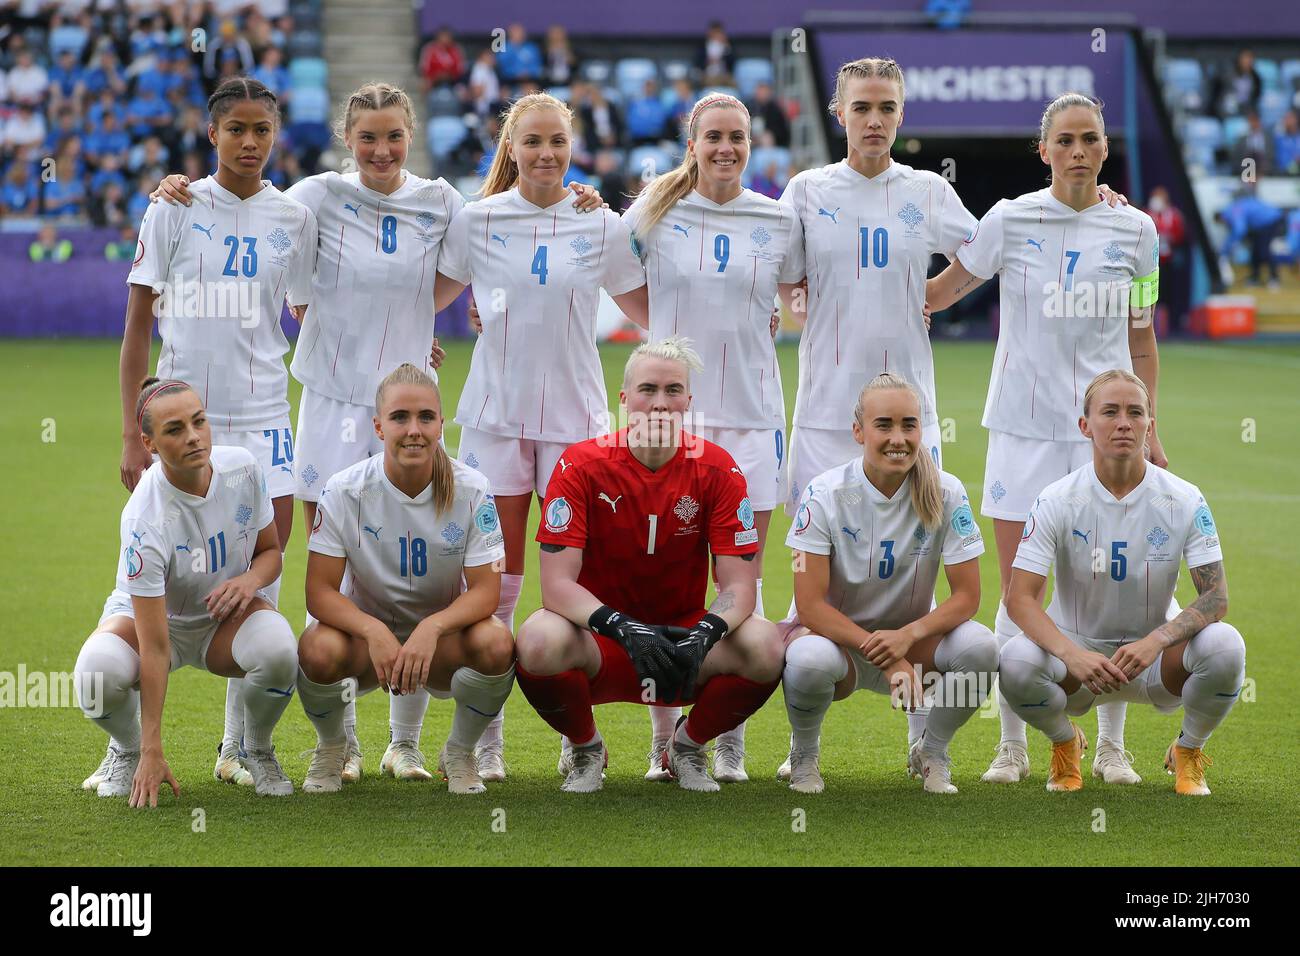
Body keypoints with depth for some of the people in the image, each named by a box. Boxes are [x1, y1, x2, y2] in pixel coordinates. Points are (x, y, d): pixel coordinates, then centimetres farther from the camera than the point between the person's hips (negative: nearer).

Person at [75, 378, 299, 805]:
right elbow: (154, 646, -32)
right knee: (99, 670, -37)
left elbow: (270, 550, 3)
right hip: (148, 615, -3)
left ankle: (257, 750, 0)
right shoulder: (145, 518, -32)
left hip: (226, 613, 3)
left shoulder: (242, 467, -18)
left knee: (278, 648, -33)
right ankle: (127, 750, 1)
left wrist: (250, 579, -24)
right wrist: (152, 751, -32)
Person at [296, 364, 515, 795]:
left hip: (442, 634, 1)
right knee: (318, 648, -35)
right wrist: (375, 632, -36)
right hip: (365, 628, 0)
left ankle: (460, 754, -2)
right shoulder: (345, 491, -14)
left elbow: (485, 591, -16)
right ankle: (331, 747, 1)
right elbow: (319, 592, -16)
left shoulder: (471, 491, -14)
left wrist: (431, 629, -36)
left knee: (495, 643, -33)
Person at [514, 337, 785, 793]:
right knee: (539, 643, -36)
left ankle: (689, 745, 4)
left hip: (686, 635, 2)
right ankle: (585, 748, 0)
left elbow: (739, 586, -10)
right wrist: (625, 628, -34)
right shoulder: (582, 465, -11)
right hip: (601, 641, -1)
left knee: (766, 648, -29)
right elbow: (557, 584, -17)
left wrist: (704, 634, -32)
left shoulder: (716, 470, -6)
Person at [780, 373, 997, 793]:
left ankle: (931, 753, 1)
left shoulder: (946, 493, -12)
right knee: (810, 659, -39)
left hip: (913, 636, 2)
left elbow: (966, 596, -12)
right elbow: (810, 604, -19)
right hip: (834, 632, -2)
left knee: (980, 646, -29)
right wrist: (885, 658, -29)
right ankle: (804, 754, -3)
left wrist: (906, 636, -30)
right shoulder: (826, 494, -17)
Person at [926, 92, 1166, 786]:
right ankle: (1012, 746, 10)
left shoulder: (1134, 229, 4)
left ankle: (1111, 745, 12)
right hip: (1023, 428, -1)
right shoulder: (1010, 221, 0)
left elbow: (1141, 340, 11)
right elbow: (941, 290, 13)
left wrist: (1148, 429, 9)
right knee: (1018, 592, 0)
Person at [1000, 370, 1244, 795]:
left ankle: (1188, 752, 3)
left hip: (1153, 655, 1)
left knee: (1225, 645, -30)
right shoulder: (1057, 501, -12)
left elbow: (1216, 597, -13)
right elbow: (1020, 597, -17)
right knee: (1016, 661, -34)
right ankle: (1066, 742, 4)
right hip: (1077, 649, -1)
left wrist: (1155, 641, -32)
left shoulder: (1184, 500, -9)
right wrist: (1072, 654, -36)